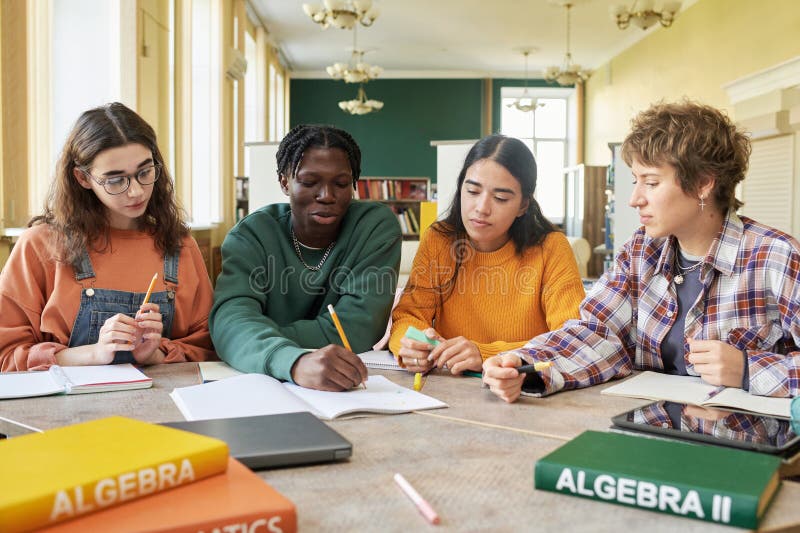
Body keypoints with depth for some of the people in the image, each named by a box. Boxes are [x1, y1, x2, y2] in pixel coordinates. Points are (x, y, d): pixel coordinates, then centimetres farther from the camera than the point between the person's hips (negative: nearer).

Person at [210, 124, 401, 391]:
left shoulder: (377, 225, -6)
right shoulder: (250, 234, -5)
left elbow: (357, 329, -16)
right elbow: (231, 320, -22)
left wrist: (256, 337, -14)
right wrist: (295, 361, -42)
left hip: (355, 391, -1)